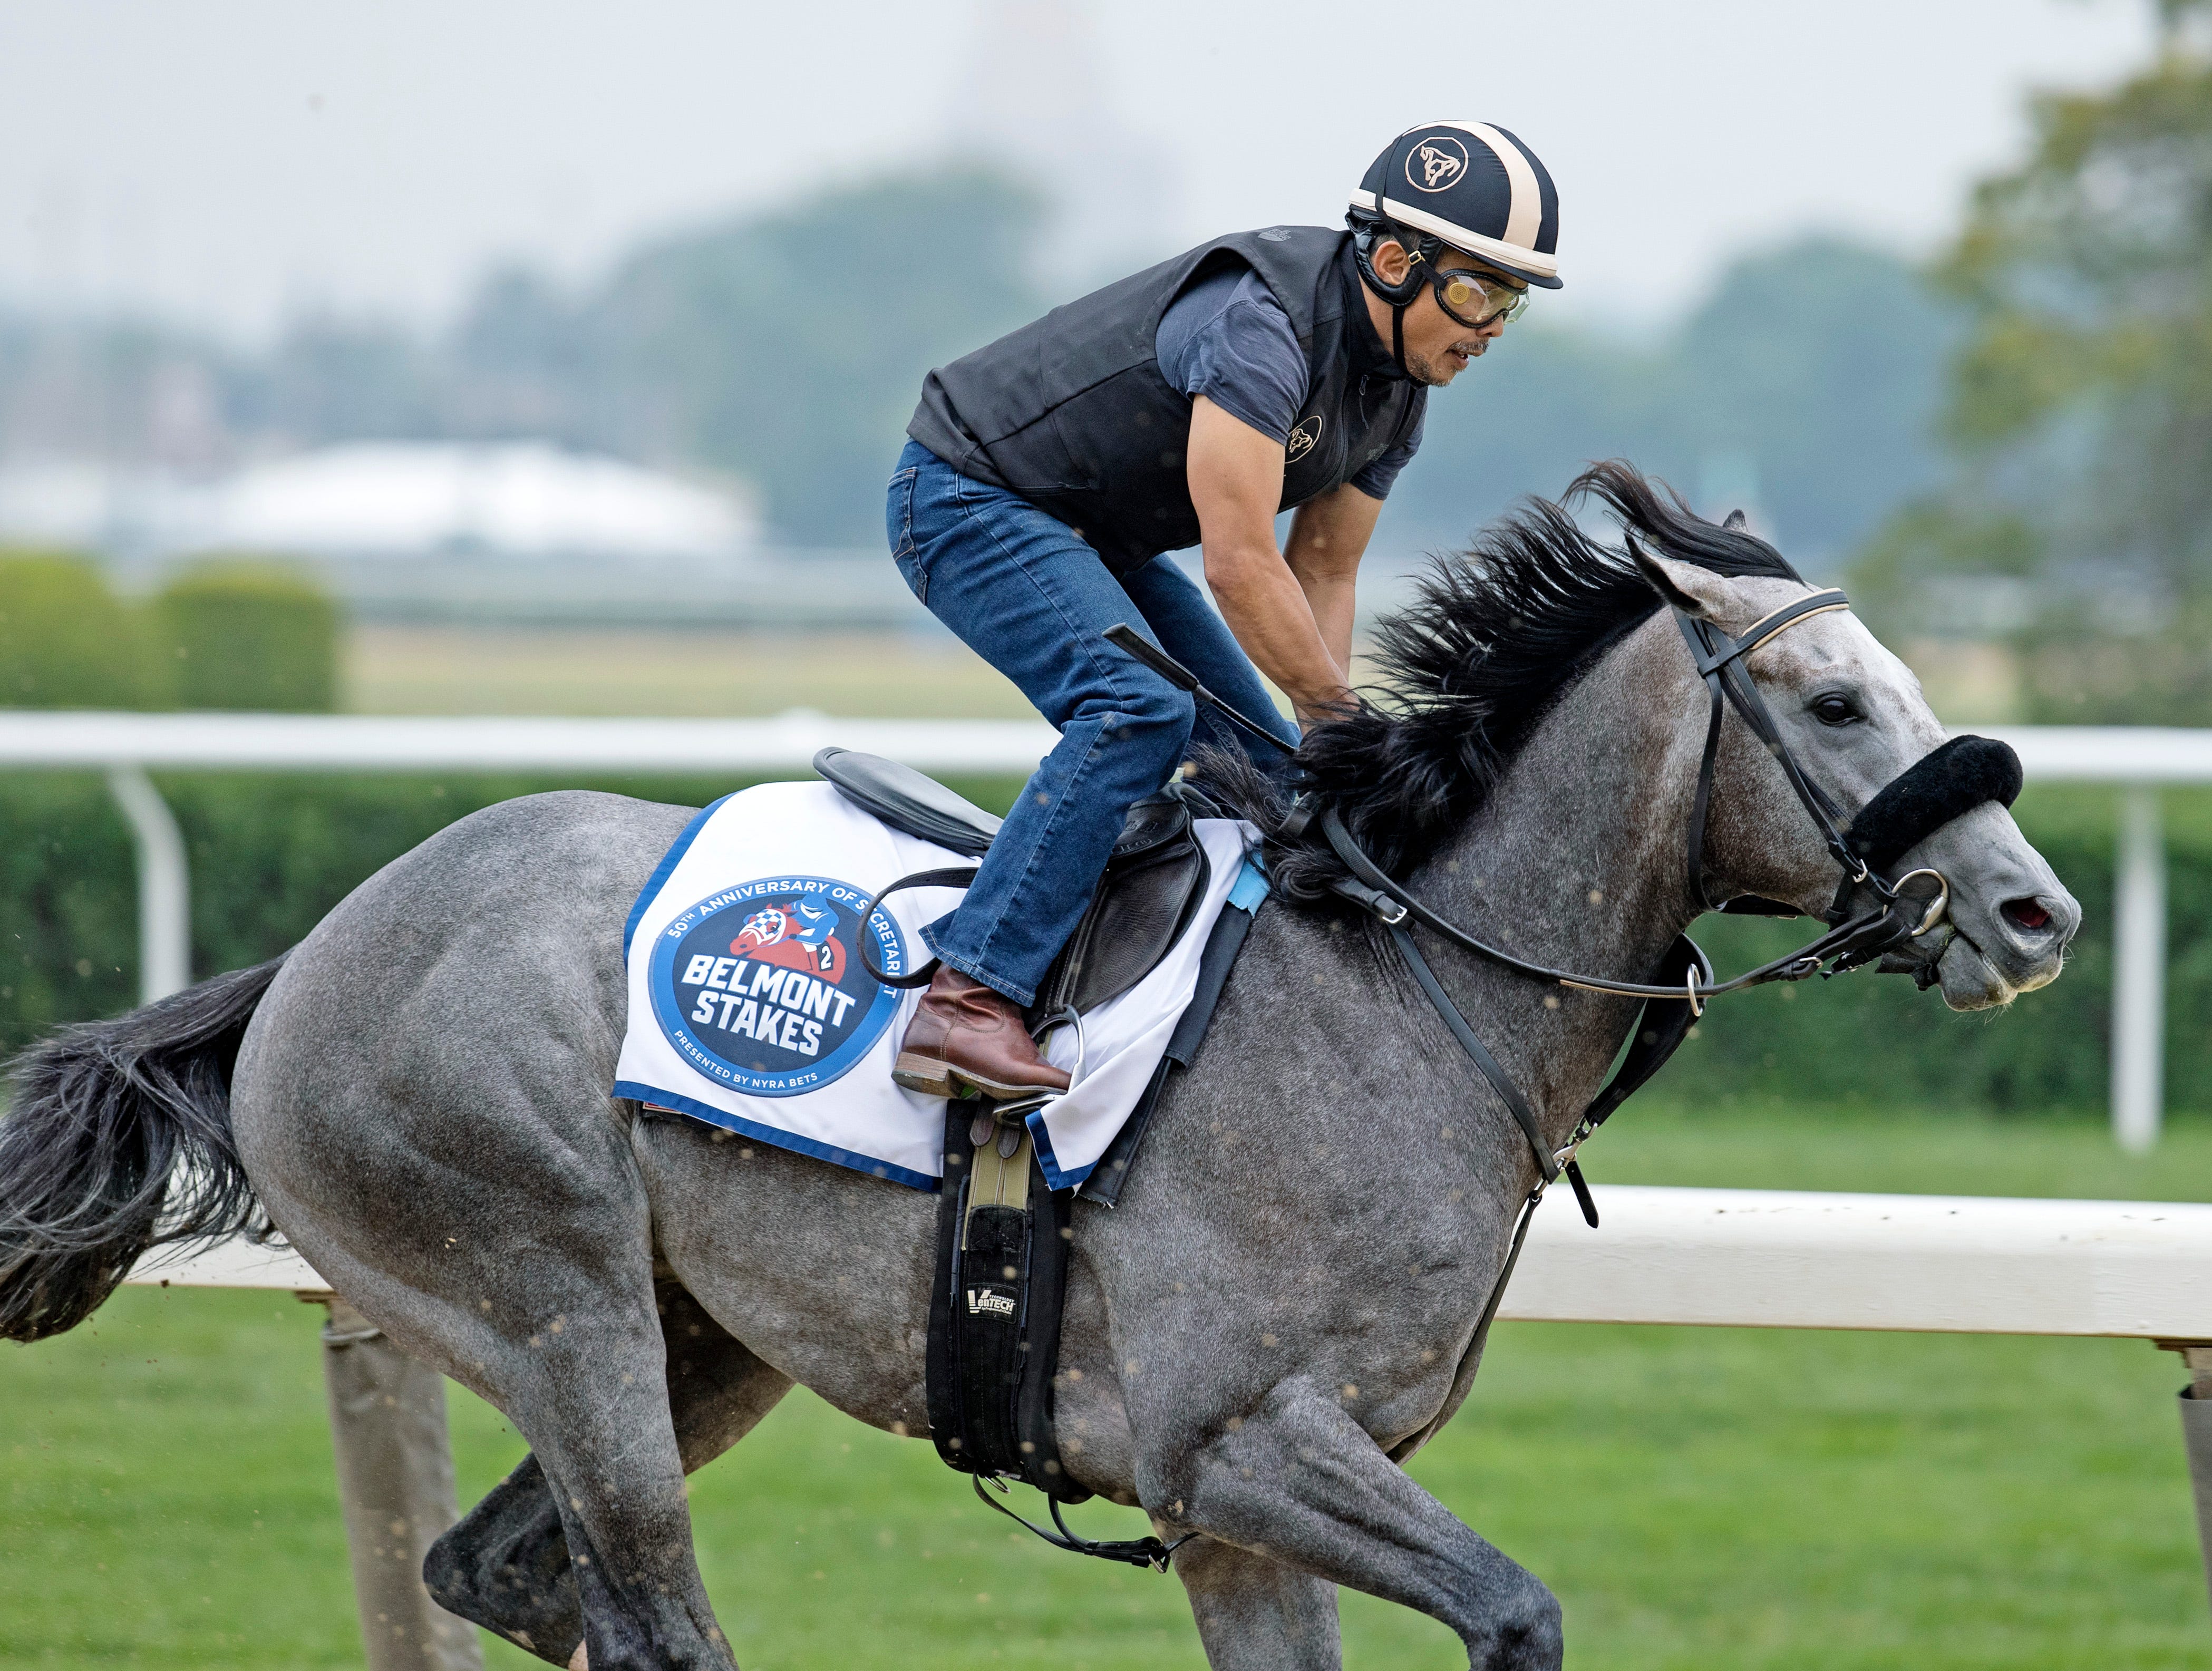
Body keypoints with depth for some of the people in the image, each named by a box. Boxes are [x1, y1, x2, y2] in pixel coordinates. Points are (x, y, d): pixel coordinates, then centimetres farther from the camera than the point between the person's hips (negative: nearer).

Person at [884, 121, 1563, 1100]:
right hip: (971, 501, -10)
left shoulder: (1399, 389, 0)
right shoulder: (1263, 321, -31)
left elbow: (1322, 574, 5)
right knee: (1142, 709, -30)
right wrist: (1351, 721, -24)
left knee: (1267, 768, 6)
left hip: (1099, 540, 10)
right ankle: (967, 1000, -35)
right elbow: (1239, 563, -32)